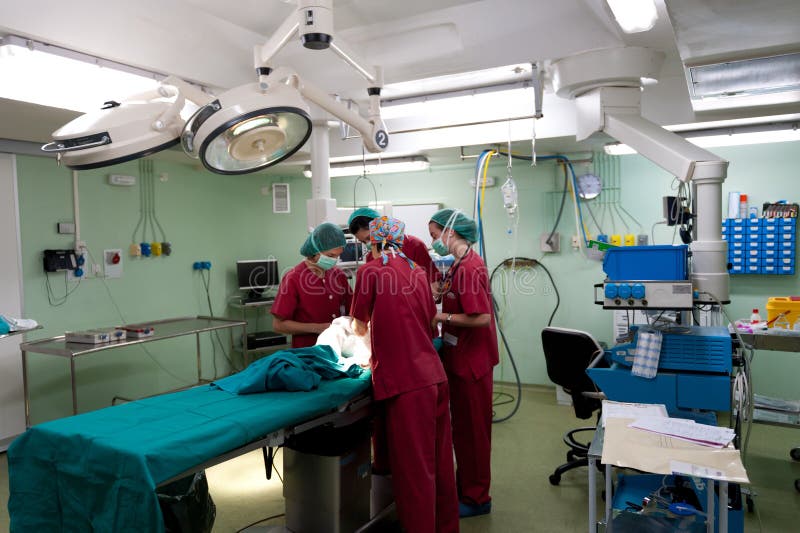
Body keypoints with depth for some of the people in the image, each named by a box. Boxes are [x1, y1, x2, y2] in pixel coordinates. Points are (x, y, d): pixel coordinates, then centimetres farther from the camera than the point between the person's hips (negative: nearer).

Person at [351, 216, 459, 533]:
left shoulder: (370, 271, -3)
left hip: (405, 380, -7)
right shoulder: (417, 271, 13)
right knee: (439, 461, 18)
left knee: (413, 467, 3)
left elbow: (360, 327, 9)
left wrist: (363, 330, 32)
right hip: (434, 375, 7)